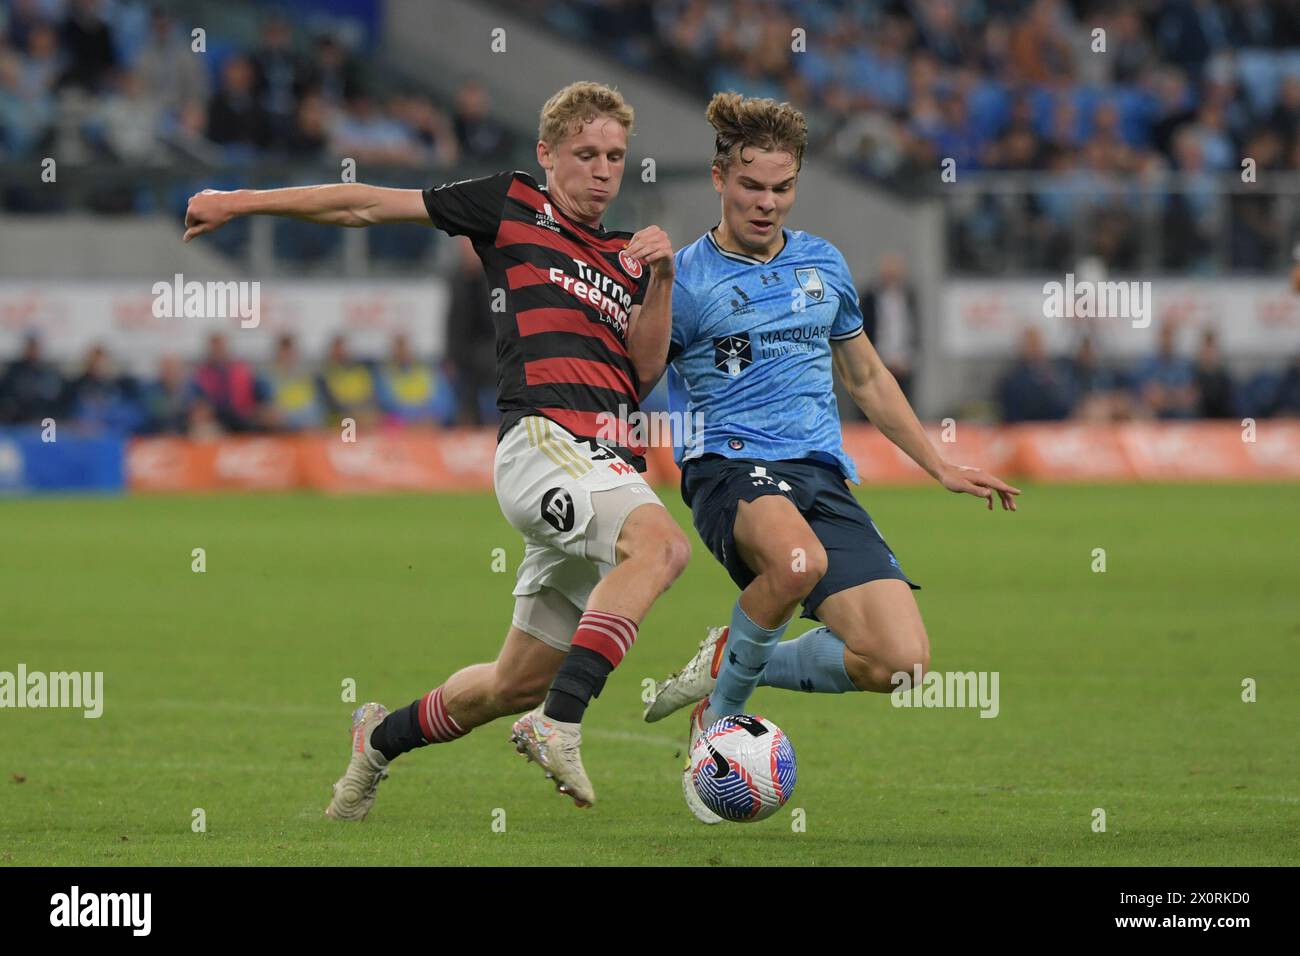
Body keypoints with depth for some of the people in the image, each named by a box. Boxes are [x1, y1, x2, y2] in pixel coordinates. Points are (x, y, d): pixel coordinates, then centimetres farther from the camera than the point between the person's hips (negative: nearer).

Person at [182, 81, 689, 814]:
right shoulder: (511, 205, 9)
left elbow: (645, 369, 12)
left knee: (518, 683, 11)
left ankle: (384, 738, 37)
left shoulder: (625, 259, 23)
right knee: (661, 542, -36)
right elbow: (369, 205, 12)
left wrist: (661, 280, -1)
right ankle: (559, 723, -42)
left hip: (610, 467, 6)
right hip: (543, 440, -6)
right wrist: (240, 202, 13)